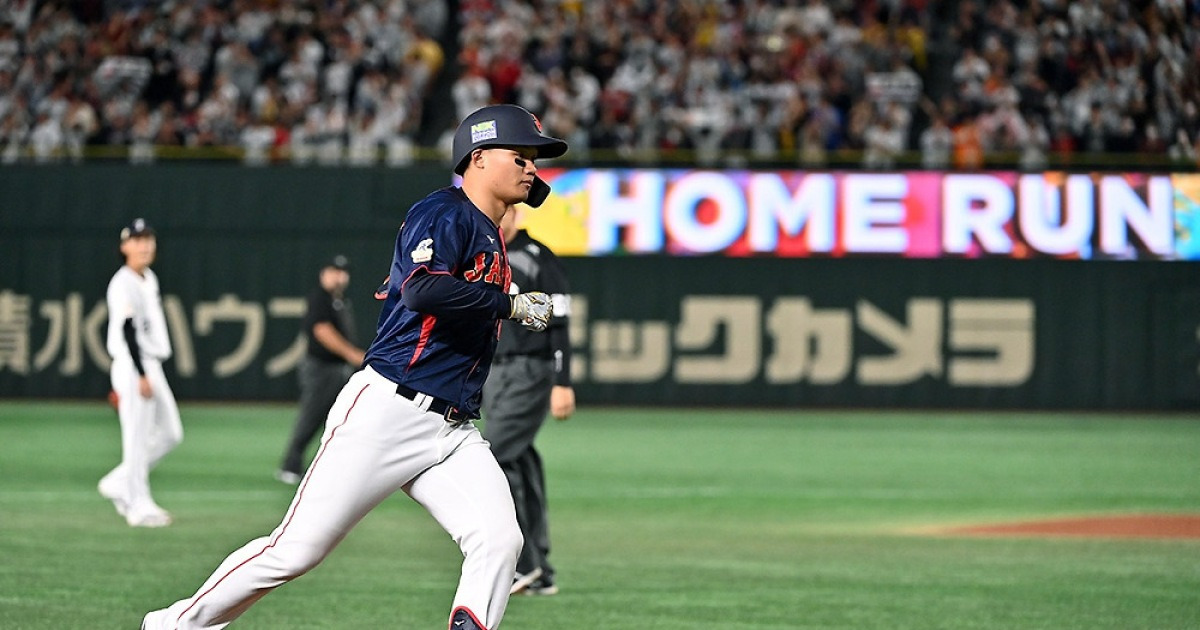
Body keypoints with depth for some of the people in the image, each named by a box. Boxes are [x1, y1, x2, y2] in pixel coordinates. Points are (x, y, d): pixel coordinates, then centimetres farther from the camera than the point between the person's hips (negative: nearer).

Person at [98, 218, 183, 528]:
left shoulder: (149, 279, 15)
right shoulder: (123, 283, -13)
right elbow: (127, 331, -19)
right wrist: (141, 375, -23)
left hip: (152, 367, 9)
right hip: (132, 366, -9)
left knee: (170, 434, 11)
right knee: (138, 437, -7)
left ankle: (119, 483, 20)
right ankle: (139, 505, -2)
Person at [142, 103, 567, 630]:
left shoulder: (491, 241, 20)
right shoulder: (444, 214, -7)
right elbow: (424, 291, -25)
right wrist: (513, 304, -16)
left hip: (451, 429, 8)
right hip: (387, 409, -8)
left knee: (499, 541, -15)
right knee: (296, 549, -6)